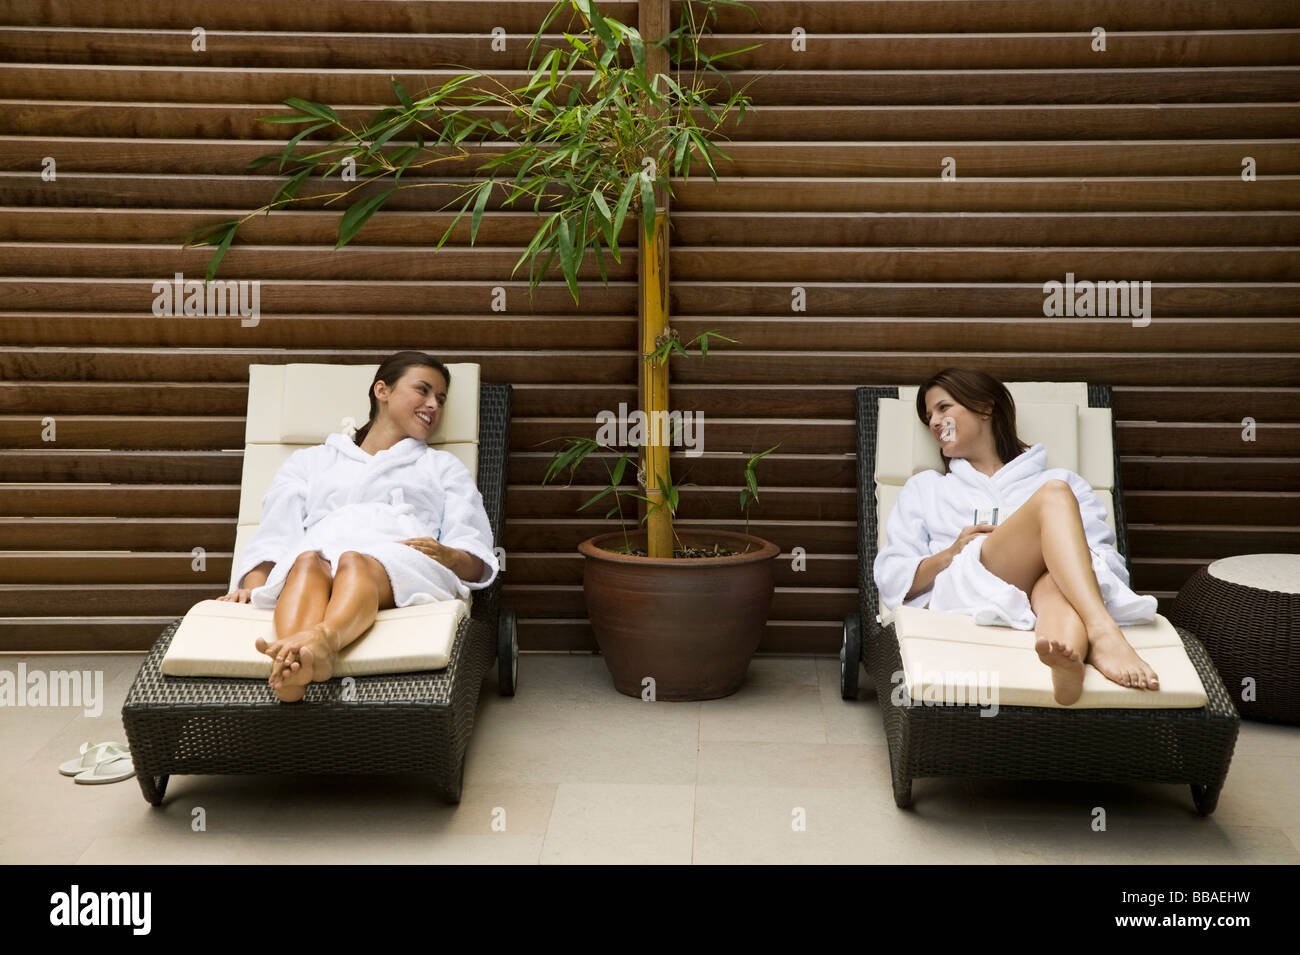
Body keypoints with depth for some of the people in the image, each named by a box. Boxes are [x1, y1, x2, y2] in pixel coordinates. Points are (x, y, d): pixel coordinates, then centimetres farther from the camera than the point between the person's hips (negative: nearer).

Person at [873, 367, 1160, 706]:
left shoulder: (1063, 480, 32)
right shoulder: (926, 488, 34)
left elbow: (1112, 563, 16)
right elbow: (891, 580, 19)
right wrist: (952, 553, 0)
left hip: (1047, 591, 1)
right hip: (965, 589, -1)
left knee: (1059, 569, -37)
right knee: (1054, 493, -26)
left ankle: (1068, 654, -72)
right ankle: (1103, 634, -53)